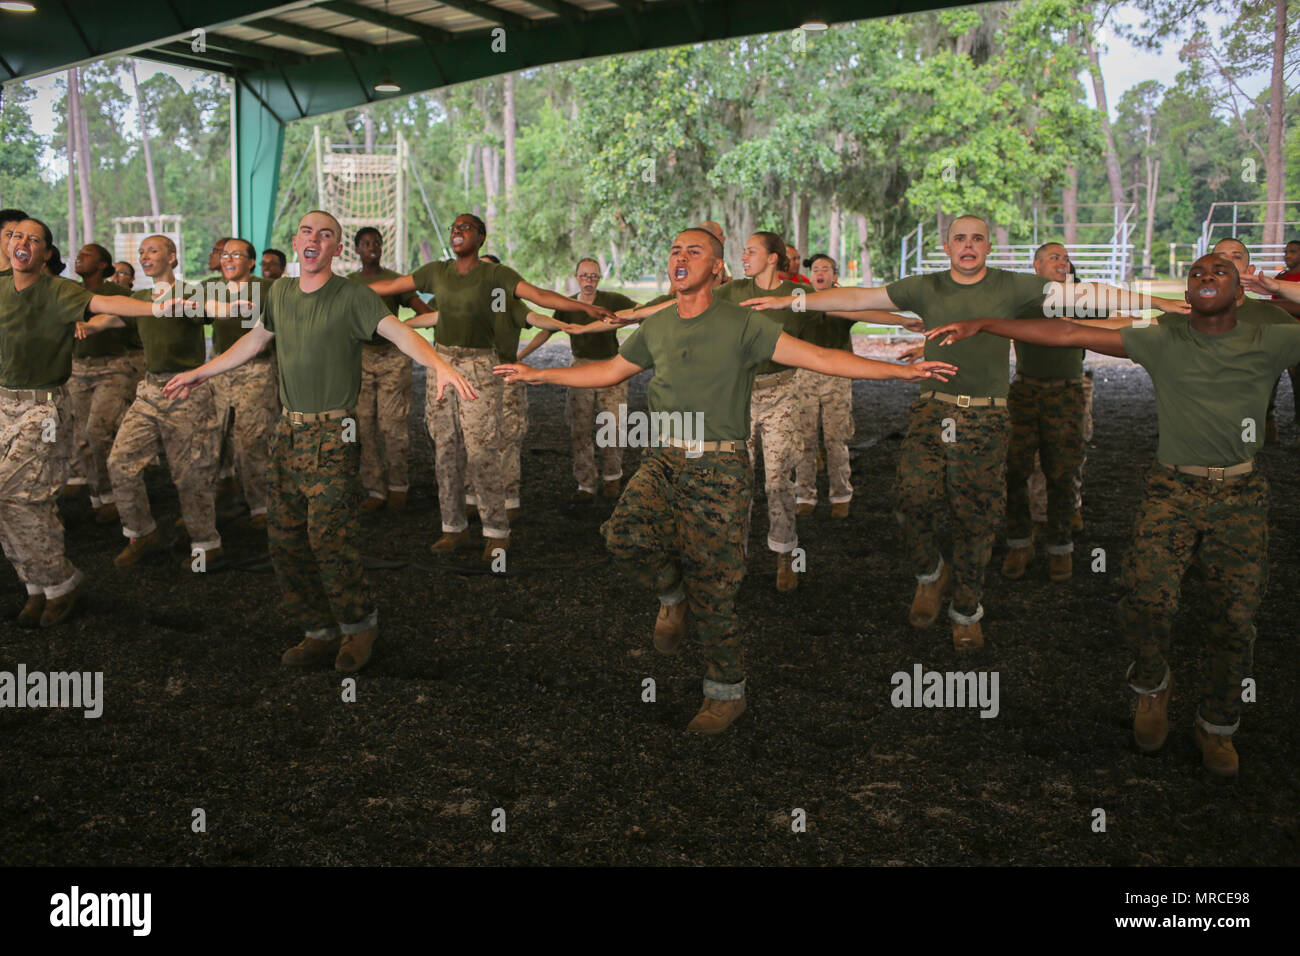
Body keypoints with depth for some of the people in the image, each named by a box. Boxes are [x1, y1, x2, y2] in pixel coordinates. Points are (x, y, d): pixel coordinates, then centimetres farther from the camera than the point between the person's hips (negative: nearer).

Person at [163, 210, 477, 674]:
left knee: (329, 538, -12)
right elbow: (255, 339, 28)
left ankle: (360, 624, 12)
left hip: (334, 435, -6)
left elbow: (400, 332, -19)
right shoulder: (280, 292, 13)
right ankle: (321, 632, 21)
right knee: (284, 539, 7)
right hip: (288, 432, 7)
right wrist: (201, 373, 36)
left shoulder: (352, 296, -6)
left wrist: (439, 365, -38)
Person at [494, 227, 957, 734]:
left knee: (712, 593, -3)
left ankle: (727, 692, 18)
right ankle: (672, 592, 9)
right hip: (663, 460, 4)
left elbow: (818, 357, -9)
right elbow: (609, 370, 25)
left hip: (719, 469, -4)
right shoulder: (656, 327, 11)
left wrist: (901, 370, -17)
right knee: (624, 534, -24)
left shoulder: (742, 325, -4)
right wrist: (536, 374, 27)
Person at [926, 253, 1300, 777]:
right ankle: (1152, 684, 11)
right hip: (1172, 489, -1)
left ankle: (1217, 725, 25)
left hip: (1240, 497, 1)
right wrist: (980, 324, -4)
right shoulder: (1163, 341, 4)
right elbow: (1069, 333, -1)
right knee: (1149, 598, -21)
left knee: (1236, 621, 1)